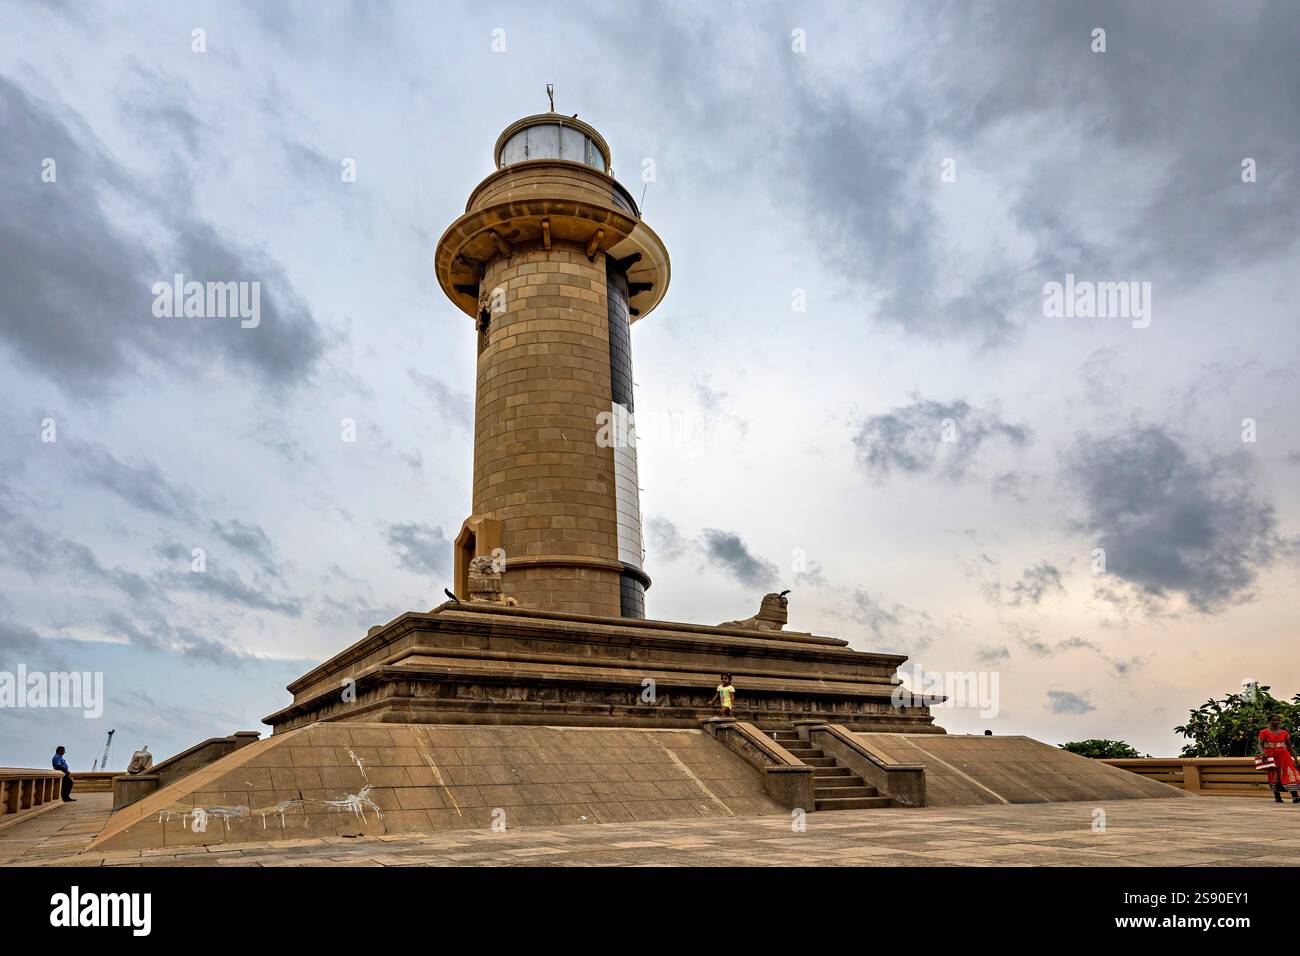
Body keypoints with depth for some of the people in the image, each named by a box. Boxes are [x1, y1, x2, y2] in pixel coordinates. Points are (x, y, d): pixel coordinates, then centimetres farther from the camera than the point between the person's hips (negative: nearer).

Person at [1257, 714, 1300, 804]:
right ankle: (1277, 796, 5)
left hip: (1283, 756, 2)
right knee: (1274, 776, 1)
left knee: (1290, 774, -10)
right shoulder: (1264, 732, 0)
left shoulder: (1284, 733, 10)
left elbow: (1289, 746, 16)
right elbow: (1260, 744, -5)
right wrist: (1262, 753, -23)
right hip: (1270, 757, -2)